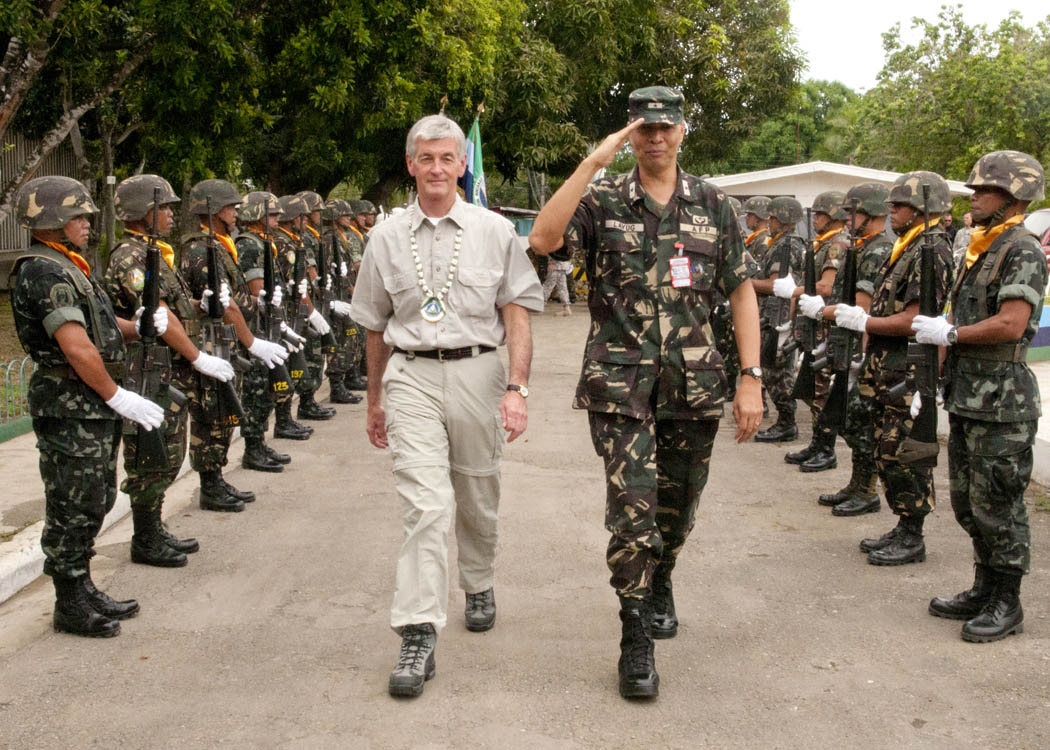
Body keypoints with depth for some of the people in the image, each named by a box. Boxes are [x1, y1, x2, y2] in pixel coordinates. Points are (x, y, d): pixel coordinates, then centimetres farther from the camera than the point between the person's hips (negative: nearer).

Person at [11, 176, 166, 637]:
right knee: (73, 507, -1)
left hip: (94, 406, 10)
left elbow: (99, 323, 22)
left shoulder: (68, 266, 16)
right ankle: (70, 606, 10)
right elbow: (77, 347, -24)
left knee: (95, 503, 17)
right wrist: (117, 397, -19)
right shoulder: (44, 273, -17)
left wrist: (139, 326, 3)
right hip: (69, 407, -10)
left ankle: (83, 591, 28)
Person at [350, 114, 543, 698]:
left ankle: (480, 587, 39)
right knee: (426, 503, -12)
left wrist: (517, 388, -11)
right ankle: (419, 635, -10)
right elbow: (376, 326, 16)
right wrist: (375, 400, 19)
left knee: (478, 497, 14)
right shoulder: (388, 238, 8)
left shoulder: (495, 231, 3)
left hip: (476, 372, 0)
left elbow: (519, 315, 0)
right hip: (411, 376, 0)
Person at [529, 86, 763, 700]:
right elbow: (543, 240, -19)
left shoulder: (713, 204, 6)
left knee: (678, 506, 15)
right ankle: (636, 640, 5)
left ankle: (661, 584, 44)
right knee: (632, 507, -9)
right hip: (620, 381, -2)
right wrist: (595, 160, -19)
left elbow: (742, 292, 5)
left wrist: (752, 379, -2)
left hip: (694, 383, 3)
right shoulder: (603, 200, 1)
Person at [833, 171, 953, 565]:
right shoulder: (907, 247, 17)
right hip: (886, 371, 10)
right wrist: (855, 313, 11)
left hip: (909, 374, -10)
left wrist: (864, 321, -15)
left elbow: (915, 320, -22)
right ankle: (902, 529, 25)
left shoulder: (932, 251, -15)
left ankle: (912, 538, 7)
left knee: (903, 456, -4)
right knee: (888, 454, 15)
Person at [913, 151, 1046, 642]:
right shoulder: (980, 247, 15)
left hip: (1000, 401, -9)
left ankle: (1006, 604, 12)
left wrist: (949, 333, -14)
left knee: (997, 506, -1)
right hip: (966, 395, 9)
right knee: (968, 503, 16)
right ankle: (984, 590, 29)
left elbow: (1010, 325, -23)